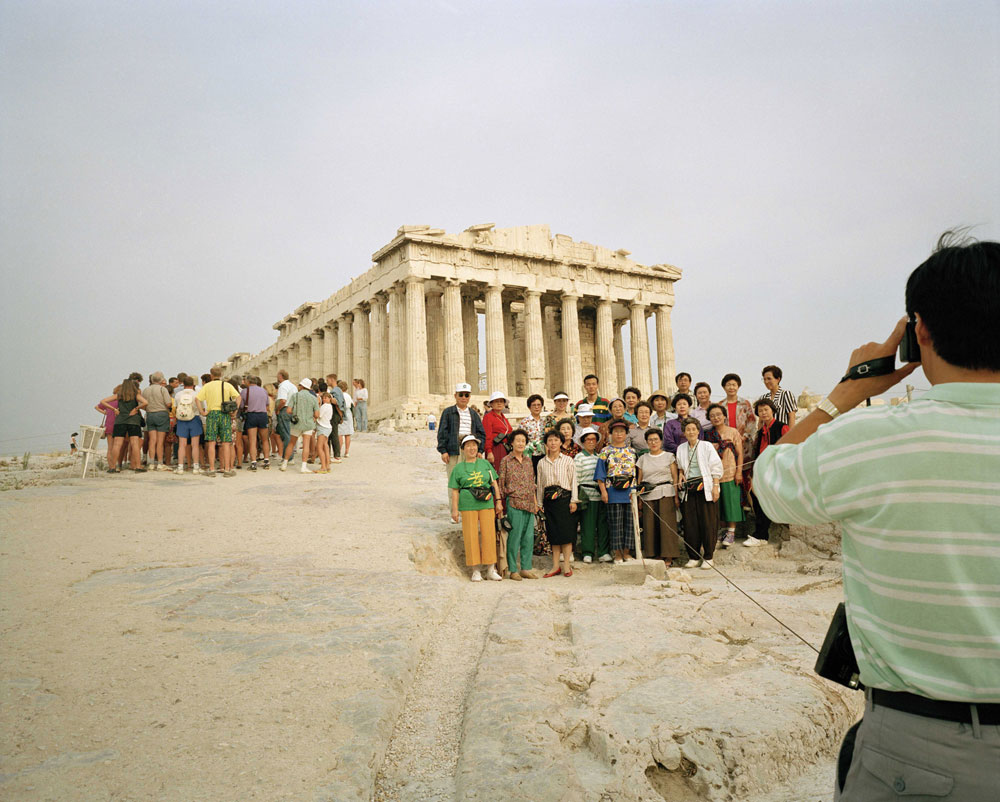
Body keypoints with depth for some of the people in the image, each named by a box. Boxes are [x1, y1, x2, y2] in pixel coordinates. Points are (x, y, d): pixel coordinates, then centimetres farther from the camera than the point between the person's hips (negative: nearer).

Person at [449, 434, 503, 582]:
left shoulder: (485, 464, 10)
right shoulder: (458, 468, 6)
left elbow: (494, 483, 12)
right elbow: (455, 490, 5)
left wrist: (498, 501, 6)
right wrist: (455, 510, -1)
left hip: (487, 504, 1)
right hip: (468, 506, -1)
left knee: (489, 535, 1)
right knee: (471, 537, 0)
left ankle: (491, 569, 11)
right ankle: (475, 571, 10)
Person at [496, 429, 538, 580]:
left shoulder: (528, 460, 14)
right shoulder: (506, 461, -1)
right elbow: (500, 483, 1)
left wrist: (535, 502, 17)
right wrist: (500, 503, -3)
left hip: (529, 504, 5)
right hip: (514, 503, -5)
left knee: (529, 537, 6)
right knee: (514, 536, -4)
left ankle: (525, 568, 16)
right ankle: (513, 570, 5)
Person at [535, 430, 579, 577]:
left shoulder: (568, 460, 3)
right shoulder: (541, 462, 10)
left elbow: (573, 481, 1)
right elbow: (540, 484, 13)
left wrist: (573, 500, -6)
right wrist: (539, 503, 9)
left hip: (564, 498, -2)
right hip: (549, 499, 3)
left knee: (566, 531, -3)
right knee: (553, 532, 5)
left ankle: (566, 565, 4)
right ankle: (556, 566, 11)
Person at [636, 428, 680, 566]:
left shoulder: (669, 456, 7)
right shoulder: (642, 459, 14)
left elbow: (675, 478, 3)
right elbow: (639, 480, 14)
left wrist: (676, 495, -6)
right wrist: (639, 498, 7)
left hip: (665, 494, -3)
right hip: (648, 496, 3)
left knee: (666, 524, -5)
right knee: (650, 526, -1)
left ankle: (668, 558, 0)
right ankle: (655, 556, 8)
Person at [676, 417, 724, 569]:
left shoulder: (707, 446, 1)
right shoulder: (681, 448, 12)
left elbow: (716, 467, 0)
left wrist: (715, 486, -8)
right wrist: (680, 474, 7)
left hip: (705, 488, -3)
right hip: (689, 489, 3)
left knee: (708, 523, -3)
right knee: (690, 524, 1)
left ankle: (708, 557, 7)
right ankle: (693, 557, 11)